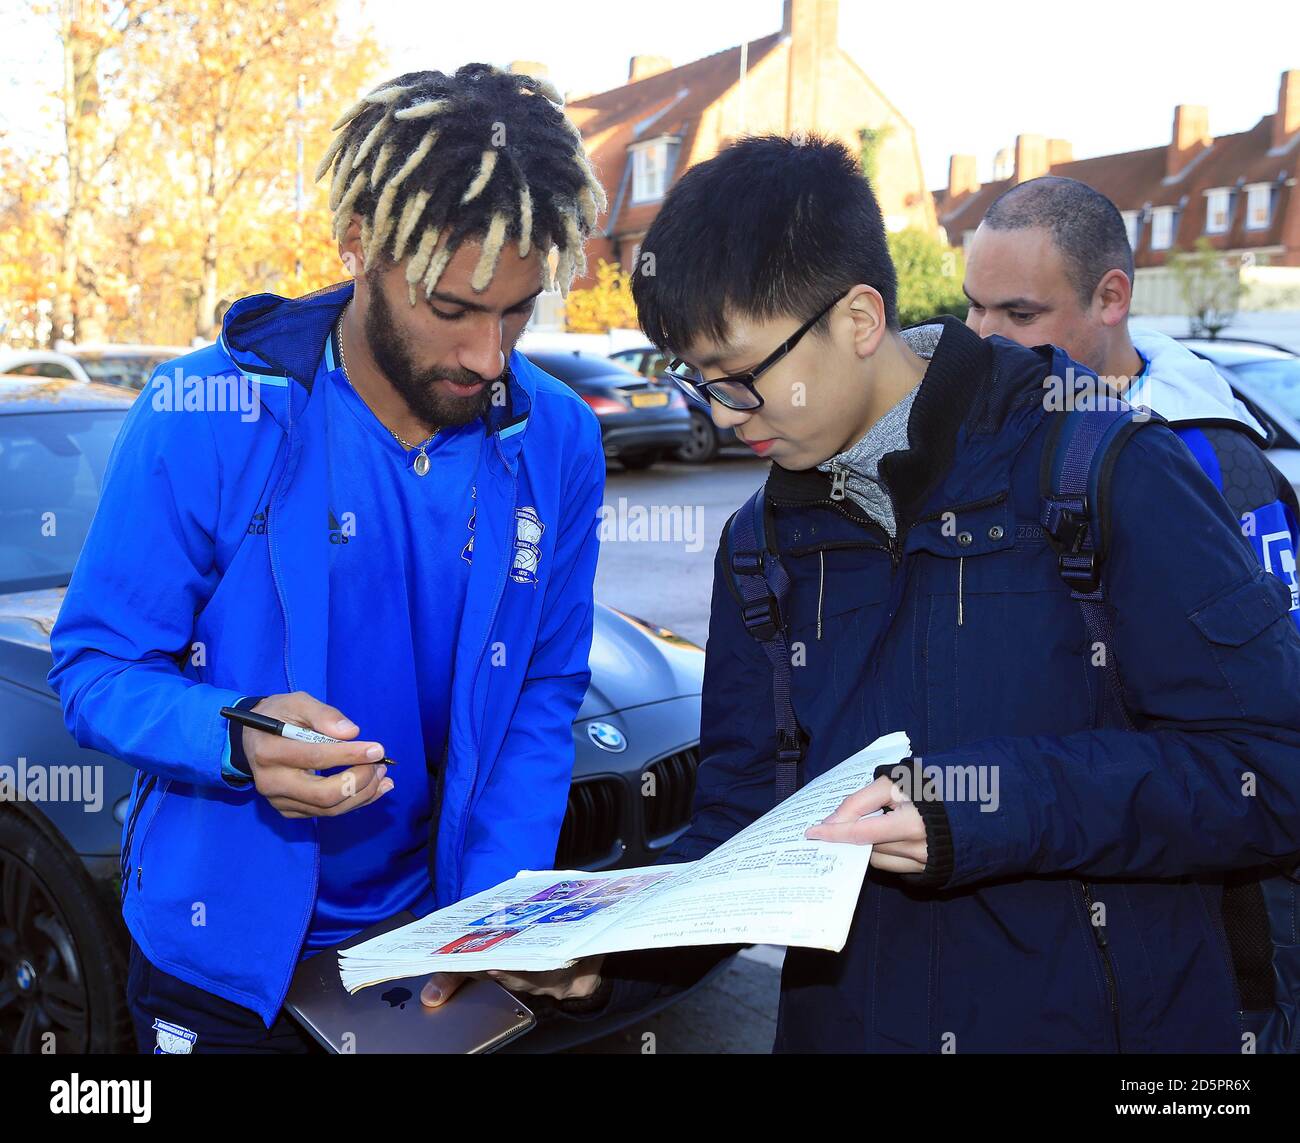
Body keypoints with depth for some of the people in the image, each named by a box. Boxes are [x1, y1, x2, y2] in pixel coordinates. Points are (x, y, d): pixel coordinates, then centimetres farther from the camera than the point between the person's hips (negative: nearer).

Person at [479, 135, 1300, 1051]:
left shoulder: (1108, 475, -13)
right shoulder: (765, 545, 4)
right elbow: (740, 825, 5)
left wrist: (989, 806, -25)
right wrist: (606, 962, -11)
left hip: (1104, 1018, -4)